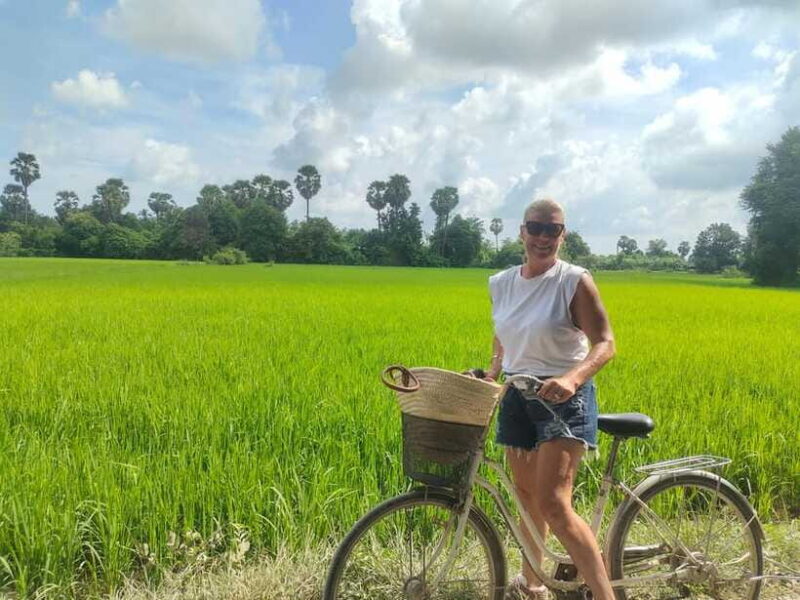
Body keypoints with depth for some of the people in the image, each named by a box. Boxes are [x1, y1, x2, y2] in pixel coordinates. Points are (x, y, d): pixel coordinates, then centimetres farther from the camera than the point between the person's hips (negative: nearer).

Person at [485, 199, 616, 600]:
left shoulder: (574, 281, -12)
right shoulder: (500, 283, 4)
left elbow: (604, 344, -16)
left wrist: (572, 378, -33)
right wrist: (490, 376, 6)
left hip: (562, 397, -5)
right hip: (516, 396, 6)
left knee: (553, 505, -16)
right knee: (526, 494, 17)